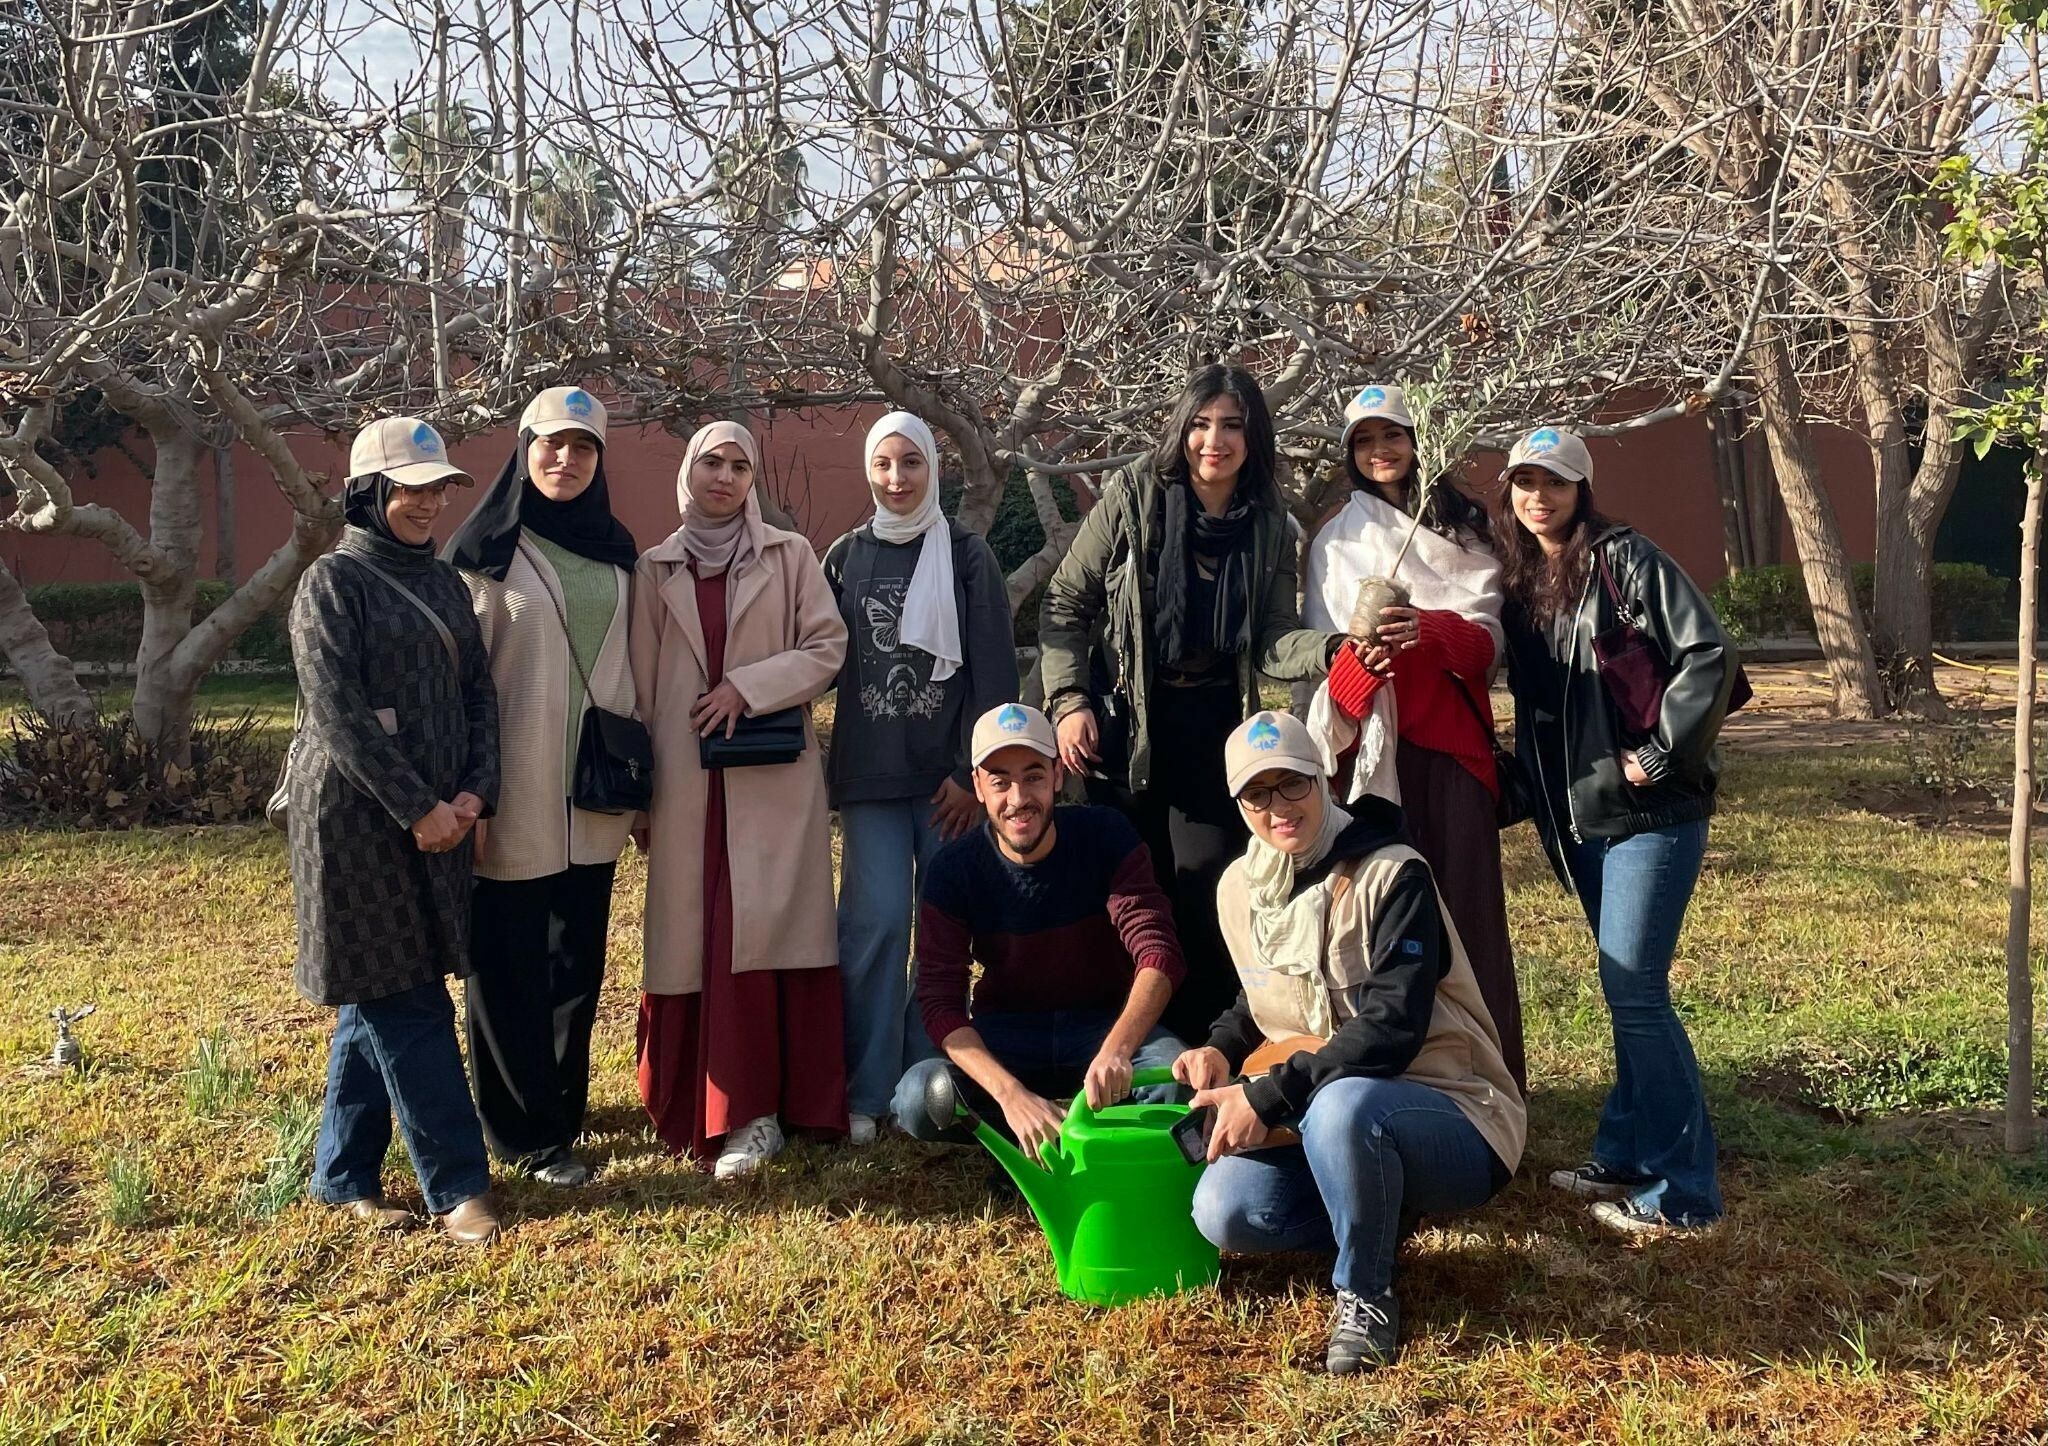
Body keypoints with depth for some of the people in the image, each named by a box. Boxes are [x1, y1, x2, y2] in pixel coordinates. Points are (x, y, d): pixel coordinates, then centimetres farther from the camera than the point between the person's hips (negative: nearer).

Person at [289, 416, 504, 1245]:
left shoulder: (442, 584, 12)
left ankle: (343, 1175, 24)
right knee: (411, 1008, -3)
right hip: (358, 822, -7)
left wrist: (474, 793, -5)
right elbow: (337, 713, -16)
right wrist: (418, 808, -17)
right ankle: (457, 1185, 4)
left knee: (380, 1003, 13)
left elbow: (477, 692, 10)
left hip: (437, 821, 7)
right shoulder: (332, 583, -8)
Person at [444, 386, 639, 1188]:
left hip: (592, 793, 5)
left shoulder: (614, 552, 11)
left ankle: (563, 1105, 28)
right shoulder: (486, 550, -5)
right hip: (517, 797, -5)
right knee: (511, 967, 4)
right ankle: (530, 1133, 15)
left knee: (578, 962, 13)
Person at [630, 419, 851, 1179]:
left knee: (762, 931, -7)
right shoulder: (655, 569, 9)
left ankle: (751, 1110, -1)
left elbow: (828, 647, 0)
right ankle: (741, 1108, 6)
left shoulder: (790, 555, 5)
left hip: (774, 776, -2)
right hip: (688, 782, 2)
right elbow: (641, 682, 9)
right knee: (696, 939, -1)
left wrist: (747, 686, -12)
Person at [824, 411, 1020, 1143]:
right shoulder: (845, 557, 10)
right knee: (876, 923, -6)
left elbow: (994, 671, -1)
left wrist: (973, 771, -8)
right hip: (870, 775, 1)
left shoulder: (966, 554, 3)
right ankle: (867, 1090, 3)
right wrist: (820, 766, 2)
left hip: (949, 773, -1)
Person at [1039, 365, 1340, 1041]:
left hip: (1215, 731, 1)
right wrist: (1069, 701, -10)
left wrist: (1336, 648, -23)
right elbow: (1065, 605, -1)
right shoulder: (1132, 499, -6)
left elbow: (1273, 643, -3)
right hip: (1124, 728, -1)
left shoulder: (1269, 527, 2)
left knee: (1208, 897, -3)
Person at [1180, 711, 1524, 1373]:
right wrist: (1221, 1049, 0)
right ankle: (1379, 1213, 8)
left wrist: (1268, 1098, -26)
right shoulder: (1239, 888, 4)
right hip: (1316, 1119, 6)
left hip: (1448, 1114, -6)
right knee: (1223, 1210, -20)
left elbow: (1392, 1028, -25)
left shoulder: (1392, 875, -16)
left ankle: (1365, 1293, -13)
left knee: (1342, 1104, -39)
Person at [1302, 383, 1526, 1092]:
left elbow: (1487, 635, 0)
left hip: (1451, 733, 0)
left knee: (1467, 893, -6)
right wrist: (1357, 656, -19)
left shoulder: (1459, 524, 13)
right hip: (1375, 736, 0)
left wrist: (1428, 629, -21)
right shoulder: (1336, 536, 15)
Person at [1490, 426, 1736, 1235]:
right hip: (1578, 816, 7)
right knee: (1631, 992, 16)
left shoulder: (1626, 560, -10)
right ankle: (1626, 1156, 26)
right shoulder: (1519, 579, 10)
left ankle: (1680, 1192, 2)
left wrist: (1660, 754, -16)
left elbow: (1709, 655, -17)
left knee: (1633, 992, -8)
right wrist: (1530, 784, 12)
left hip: (1651, 811, -7)